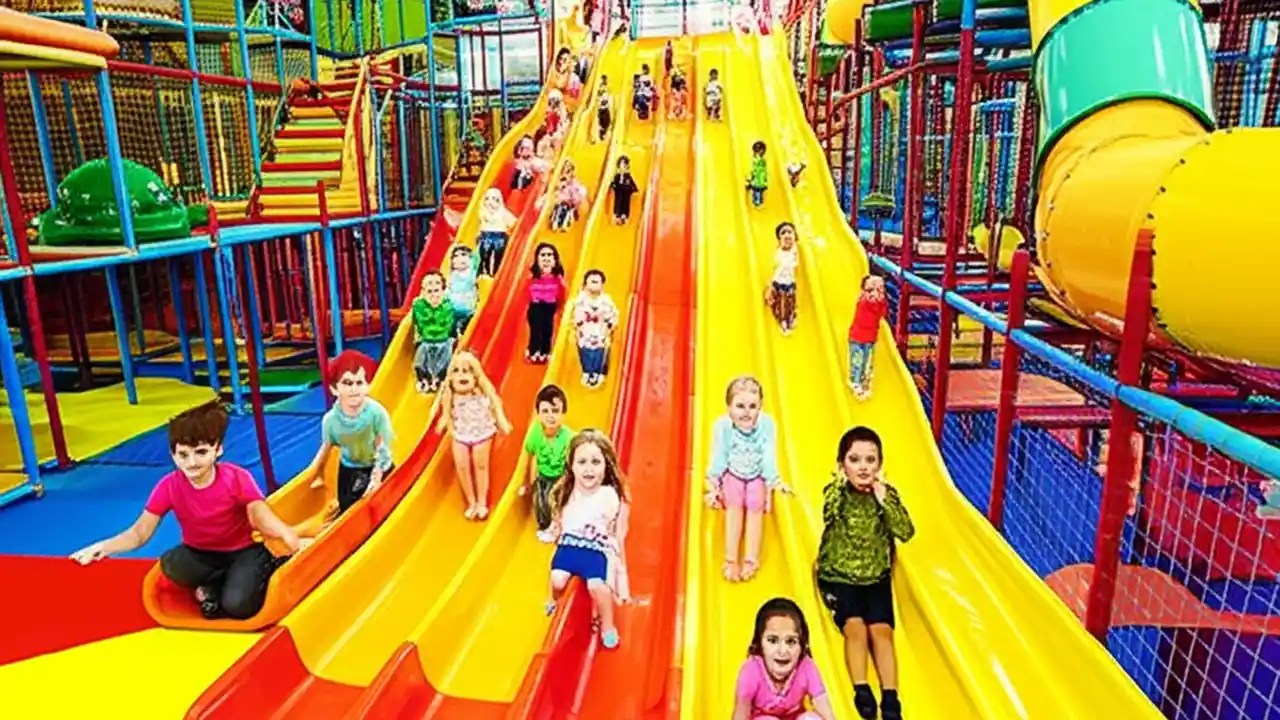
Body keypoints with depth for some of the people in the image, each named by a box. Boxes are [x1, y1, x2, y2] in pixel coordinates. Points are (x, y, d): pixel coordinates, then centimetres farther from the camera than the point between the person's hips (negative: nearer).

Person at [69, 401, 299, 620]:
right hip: (200, 555, 4)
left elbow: (263, 518, -30)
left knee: (237, 604, -31)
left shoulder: (237, 478, -20)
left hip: (242, 552, -4)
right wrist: (103, 546, -32)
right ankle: (225, 582, -9)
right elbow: (139, 533, -11)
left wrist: (286, 534, -54)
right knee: (171, 564, -32)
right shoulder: (169, 486, -13)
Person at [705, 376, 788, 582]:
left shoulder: (767, 424, -23)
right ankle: (731, 560, -15)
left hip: (757, 476, 1)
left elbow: (769, 457, -13)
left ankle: (751, 560, -12)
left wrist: (775, 481, -13)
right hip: (732, 474, -1)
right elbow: (718, 457, -13)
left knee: (756, 506, -15)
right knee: (734, 505, -17)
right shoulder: (722, 425, -23)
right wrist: (713, 485, -11)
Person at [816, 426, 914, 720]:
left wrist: (884, 500, -26)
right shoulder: (835, 492, -11)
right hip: (838, 576, -2)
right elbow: (828, 516, -32)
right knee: (854, 626, -22)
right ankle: (861, 691, -16)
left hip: (876, 577, 2)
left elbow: (906, 532, -16)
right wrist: (842, 482, -33)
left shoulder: (887, 493, -5)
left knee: (882, 630, -16)